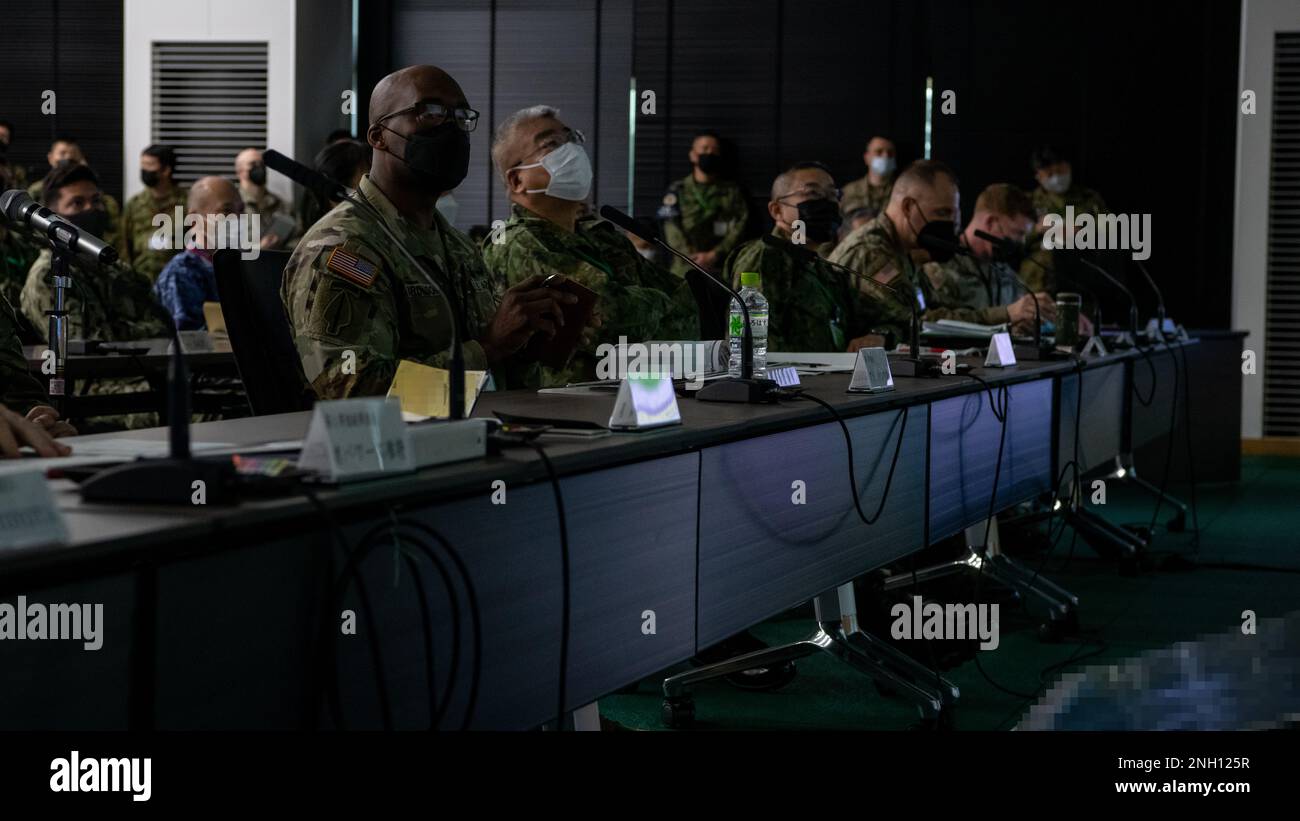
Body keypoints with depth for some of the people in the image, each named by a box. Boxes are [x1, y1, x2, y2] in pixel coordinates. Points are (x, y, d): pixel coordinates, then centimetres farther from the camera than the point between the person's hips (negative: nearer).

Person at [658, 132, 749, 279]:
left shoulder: (732, 191, 13)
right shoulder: (677, 191, 12)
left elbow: (739, 229, 2)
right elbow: (673, 232, 2)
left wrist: (714, 255, -11)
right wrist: (695, 260, -12)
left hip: (722, 271, 0)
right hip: (685, 271, 0)